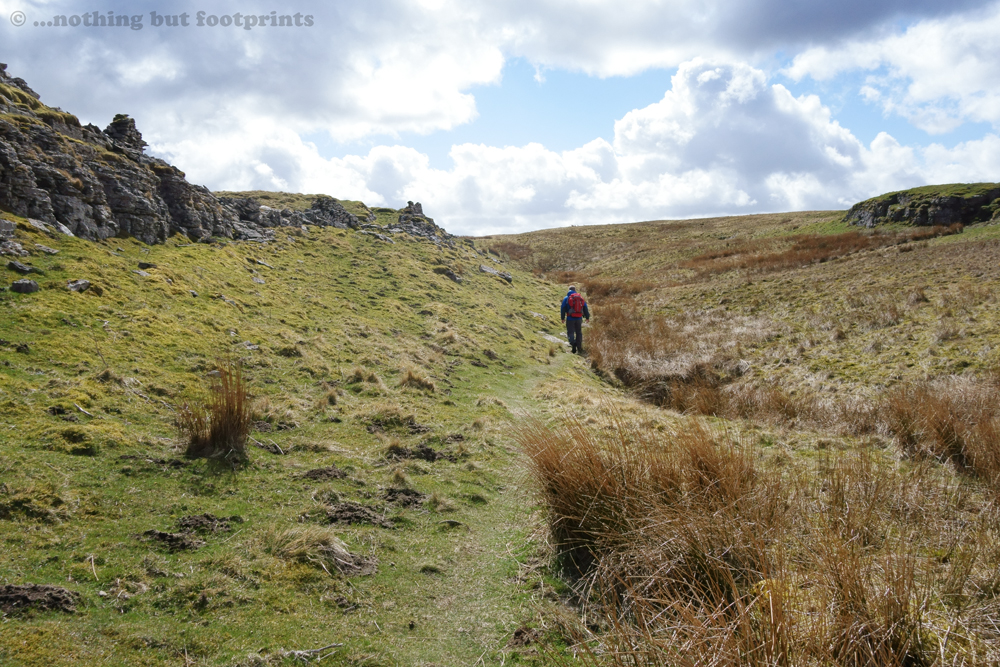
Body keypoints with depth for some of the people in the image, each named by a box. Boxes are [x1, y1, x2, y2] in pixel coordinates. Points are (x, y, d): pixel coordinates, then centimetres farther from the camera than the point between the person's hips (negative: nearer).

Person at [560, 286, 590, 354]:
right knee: (579, 333, 11)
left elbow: (563, 309, -2)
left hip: (570, 318, -3)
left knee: (570, 332, -1)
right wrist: (587, 317, 21)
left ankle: (573, 344, -27)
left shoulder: (566, 298, 0)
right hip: (579, 318, 3)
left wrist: (562, 318, 6)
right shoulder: (581, 298, 10)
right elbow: (585, 308, 14)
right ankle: (579, 349, 13)